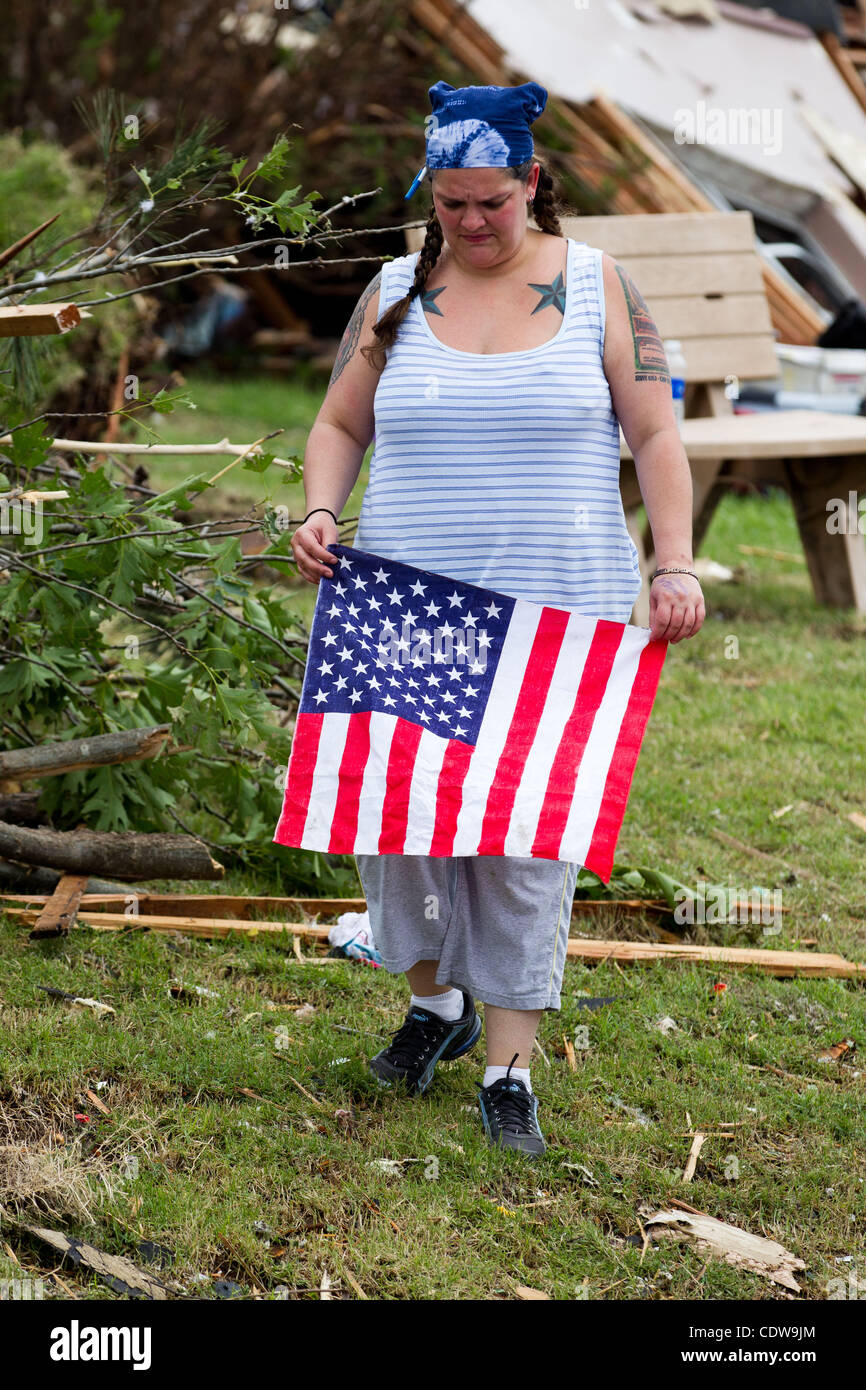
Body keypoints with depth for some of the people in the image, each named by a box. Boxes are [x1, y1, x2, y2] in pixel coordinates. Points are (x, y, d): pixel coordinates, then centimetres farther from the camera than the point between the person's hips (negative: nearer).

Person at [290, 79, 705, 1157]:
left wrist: (675, 564, -7)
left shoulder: (594, 286, 3)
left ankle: (510, 1065, 4)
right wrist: (320, 510, -6)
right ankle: (437, 998, 26)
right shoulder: (397, 293, 8)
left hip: (555, 617, -2)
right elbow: (339, 427, 14)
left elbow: (654, 432, 2)